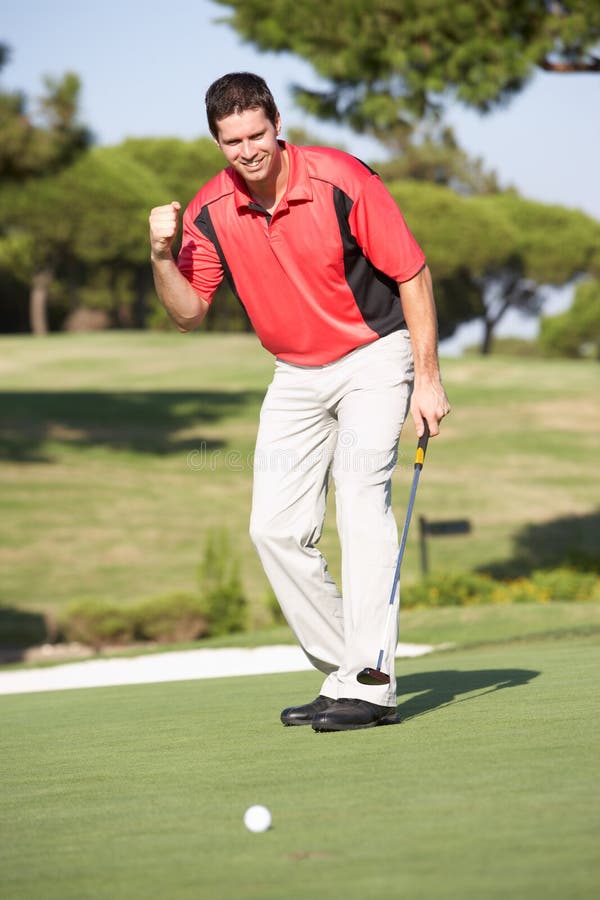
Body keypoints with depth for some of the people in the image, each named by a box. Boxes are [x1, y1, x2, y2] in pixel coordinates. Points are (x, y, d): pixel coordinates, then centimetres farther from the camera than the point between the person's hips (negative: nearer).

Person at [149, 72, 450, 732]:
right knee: (275, 527, -2)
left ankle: (370, 686, -19)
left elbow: (413, 274, -14)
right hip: (295, 375, 5)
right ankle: (341, 673, 9)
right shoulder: (210, 213, -8)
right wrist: (162, 256, -22)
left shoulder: (342, 181, -20)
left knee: (361, 503, -19)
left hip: (375, 355, -5)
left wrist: (427, 378, -16)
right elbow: (188, 312, -3)